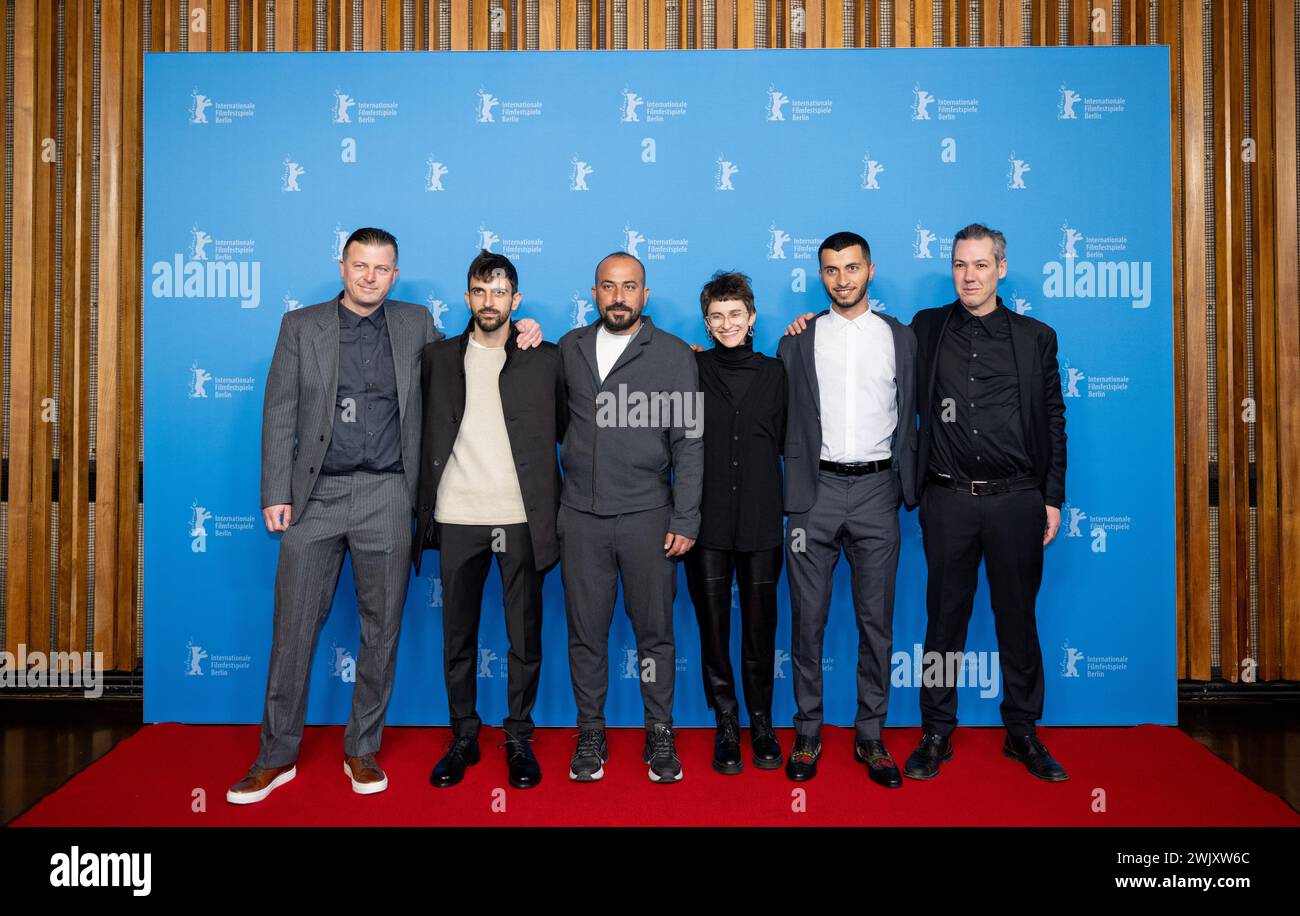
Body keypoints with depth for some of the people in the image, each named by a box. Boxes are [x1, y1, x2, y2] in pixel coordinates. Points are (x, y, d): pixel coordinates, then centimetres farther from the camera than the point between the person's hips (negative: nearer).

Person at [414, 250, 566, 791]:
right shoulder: (438, 358, 9)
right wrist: (424, 512, 5)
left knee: (525, 637, 6)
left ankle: (519, 740, 21)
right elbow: (426, 436, 10)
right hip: (457, 518, 1)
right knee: (458, 638, 9)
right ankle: (463, 738, 24)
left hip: (522, 518, -1)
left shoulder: (545, 360, 5)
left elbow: (567, 428, 11)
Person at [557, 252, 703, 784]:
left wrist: (686, 520, -7)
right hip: (581, 515, 2)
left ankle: (659, 734, 21)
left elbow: (688, 442, -2)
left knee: (654, 630, 6)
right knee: (586, 630, 8)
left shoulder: (674, 355, 1)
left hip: (647, 516, -2)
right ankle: (591, 734, 22)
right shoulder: (569, 348, 10)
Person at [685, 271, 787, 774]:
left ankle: (761, 724, 24)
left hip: (760, 520, 1)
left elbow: (784, 440, 11)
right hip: (706, 520, -1)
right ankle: (726, 726, 21)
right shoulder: (691, 368, 2)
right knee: (713, 628, 6)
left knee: (760, 628, 8)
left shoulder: (774, 372, 8)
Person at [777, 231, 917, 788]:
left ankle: (870, 737, 19)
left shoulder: (900, 338, 10)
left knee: (876, 620, 6)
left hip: (876, 490, 1)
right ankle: (807, 735, 17)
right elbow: (784, 421, 6)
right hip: (815, 490, 0)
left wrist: (908, 487, 3)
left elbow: (908, 418, 11)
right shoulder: (800, 339, 8)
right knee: (808, 618, 4)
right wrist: (792, 496, -1)